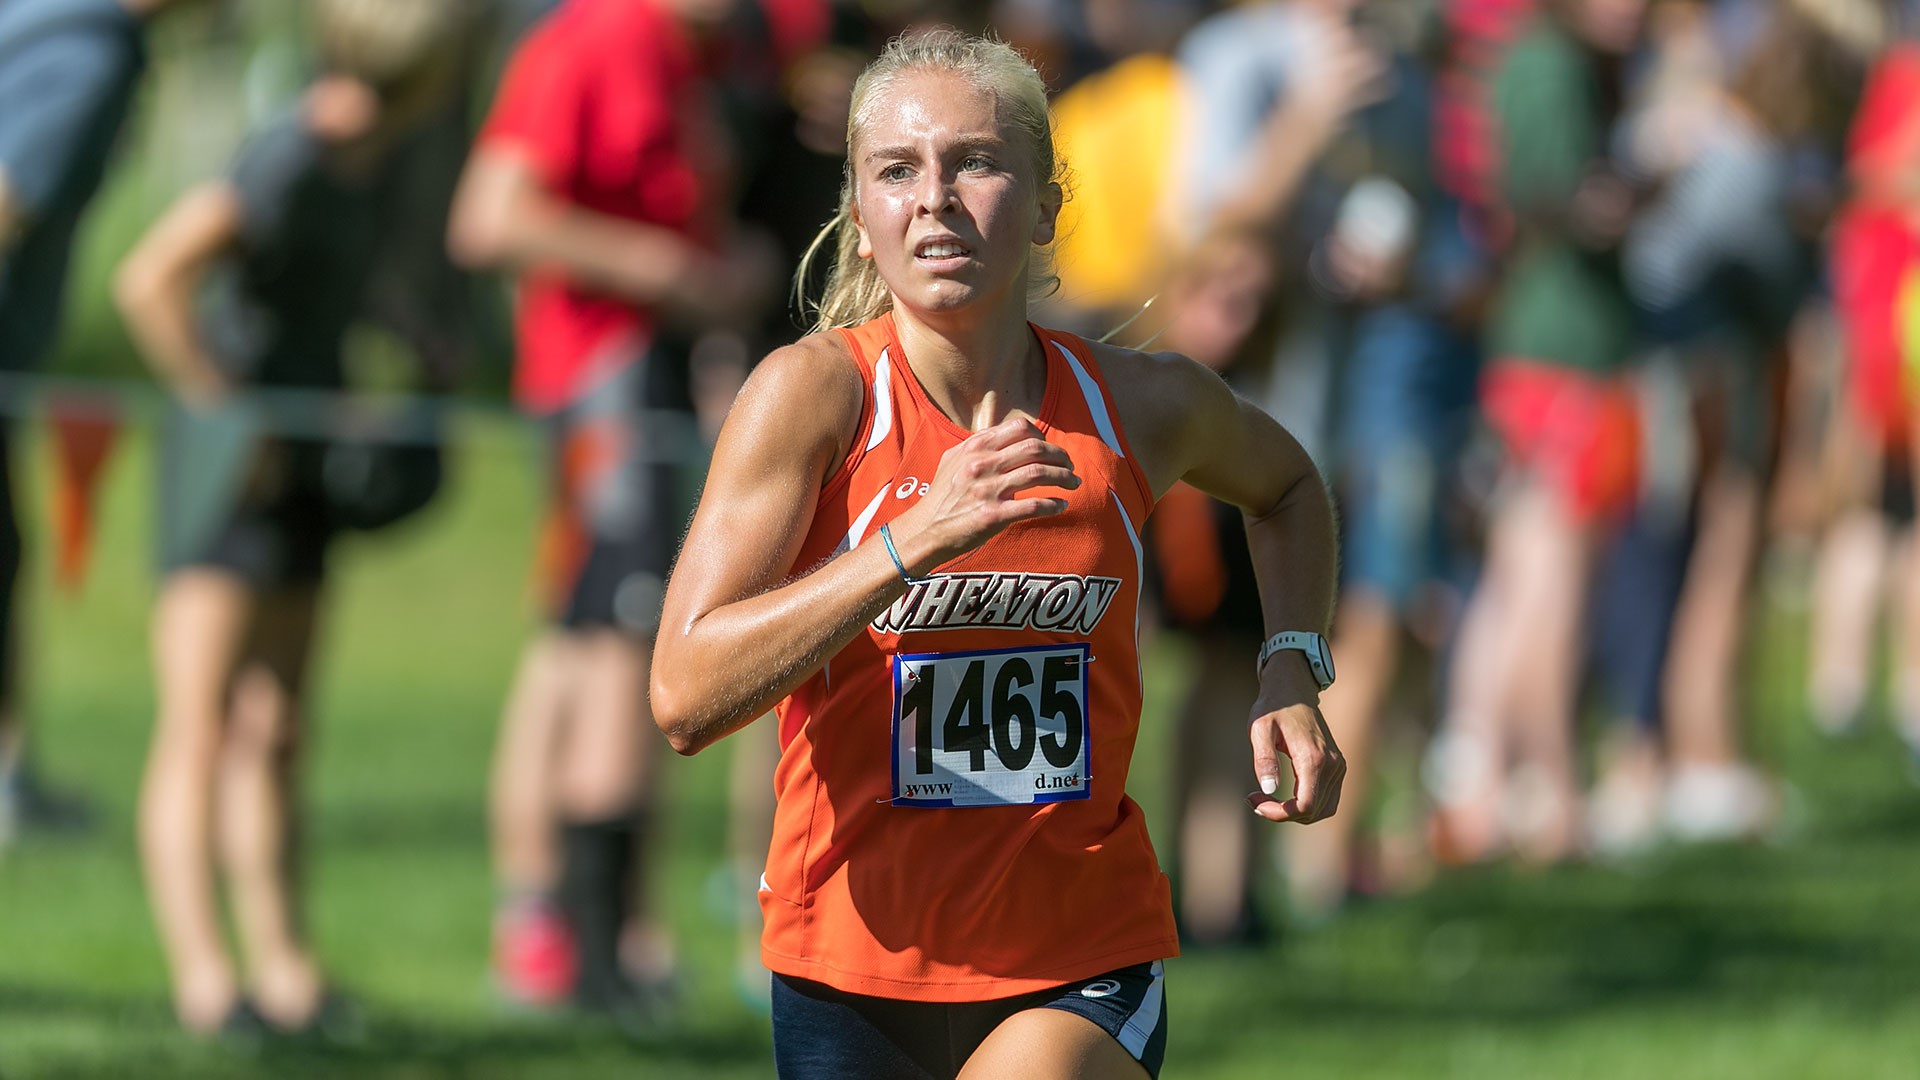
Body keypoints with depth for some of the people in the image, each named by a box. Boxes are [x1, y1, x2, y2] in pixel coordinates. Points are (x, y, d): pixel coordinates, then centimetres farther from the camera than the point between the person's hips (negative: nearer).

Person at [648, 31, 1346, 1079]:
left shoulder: (1144, 405, -1)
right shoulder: (815, 393, -10)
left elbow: (1285, 487, 24)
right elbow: (685, 697, -20)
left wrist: (1293, 675, 7)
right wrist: (912, 542, -29)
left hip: (1087, 967, 0)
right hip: (855, 968, 0)